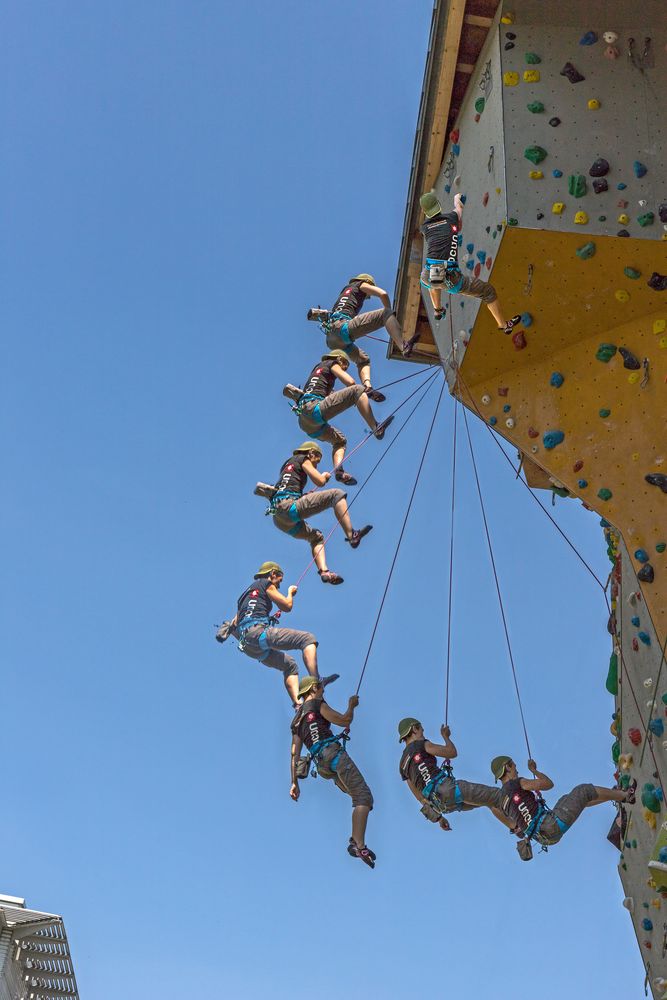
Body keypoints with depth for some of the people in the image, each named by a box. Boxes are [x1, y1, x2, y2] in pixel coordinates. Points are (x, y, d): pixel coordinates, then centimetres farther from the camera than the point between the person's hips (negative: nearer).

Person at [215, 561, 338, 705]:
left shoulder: (248, 591, 33)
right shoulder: (266, 584, 10)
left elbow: (235, 623, 29)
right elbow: (287, 606, 8)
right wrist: (290, 592, 26)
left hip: (248, 647, 9)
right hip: (258, 632, -9)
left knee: (290, 665, 20)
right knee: (308, 639, -10)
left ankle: (298, 704, 1)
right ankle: (316, 681, -28)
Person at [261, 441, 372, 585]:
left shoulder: (288, 463, 34)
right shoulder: (303, 459, 11)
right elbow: (320, 481, 1)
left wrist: (306, 496, 34)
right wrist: (325, 476, 24)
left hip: (278, 518, 9)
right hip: (289, 507, -9)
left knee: (316, 537, 28)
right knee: (336, 495, -8)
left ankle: (324, 571, 8)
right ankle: (351, 535, -20)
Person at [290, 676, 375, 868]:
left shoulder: (297, 720, 24)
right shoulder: (317, 704, 4)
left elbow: (295, 753, 18)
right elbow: (345, 720, -2)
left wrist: (295, 783, 17)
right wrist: (351, 705, 17)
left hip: (321, 765, 8)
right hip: (333, 754, -8)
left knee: (359, 795, 16)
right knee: (363, 797, -14)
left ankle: (355, 840, 3)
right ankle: (359, 846, -29)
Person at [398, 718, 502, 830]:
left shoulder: (403, 766, 21)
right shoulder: (421, 745, 0)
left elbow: (419, 795, 22)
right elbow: (453, 753, 1)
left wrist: (438, 817, 27)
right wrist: (446, 736, 20)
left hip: (442, 804, 8)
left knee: (491, 802, 21)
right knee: (495, 795, -7)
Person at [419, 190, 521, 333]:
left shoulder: (424, 228, 11)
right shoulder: (451, 217, 7)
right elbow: (459, 207, 32)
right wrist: (457, 199, 56)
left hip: (428, 278, 3)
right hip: (450, 278, -3)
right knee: (488, 291, 17)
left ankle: (437, 310, 58)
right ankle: (504, 325, 29)